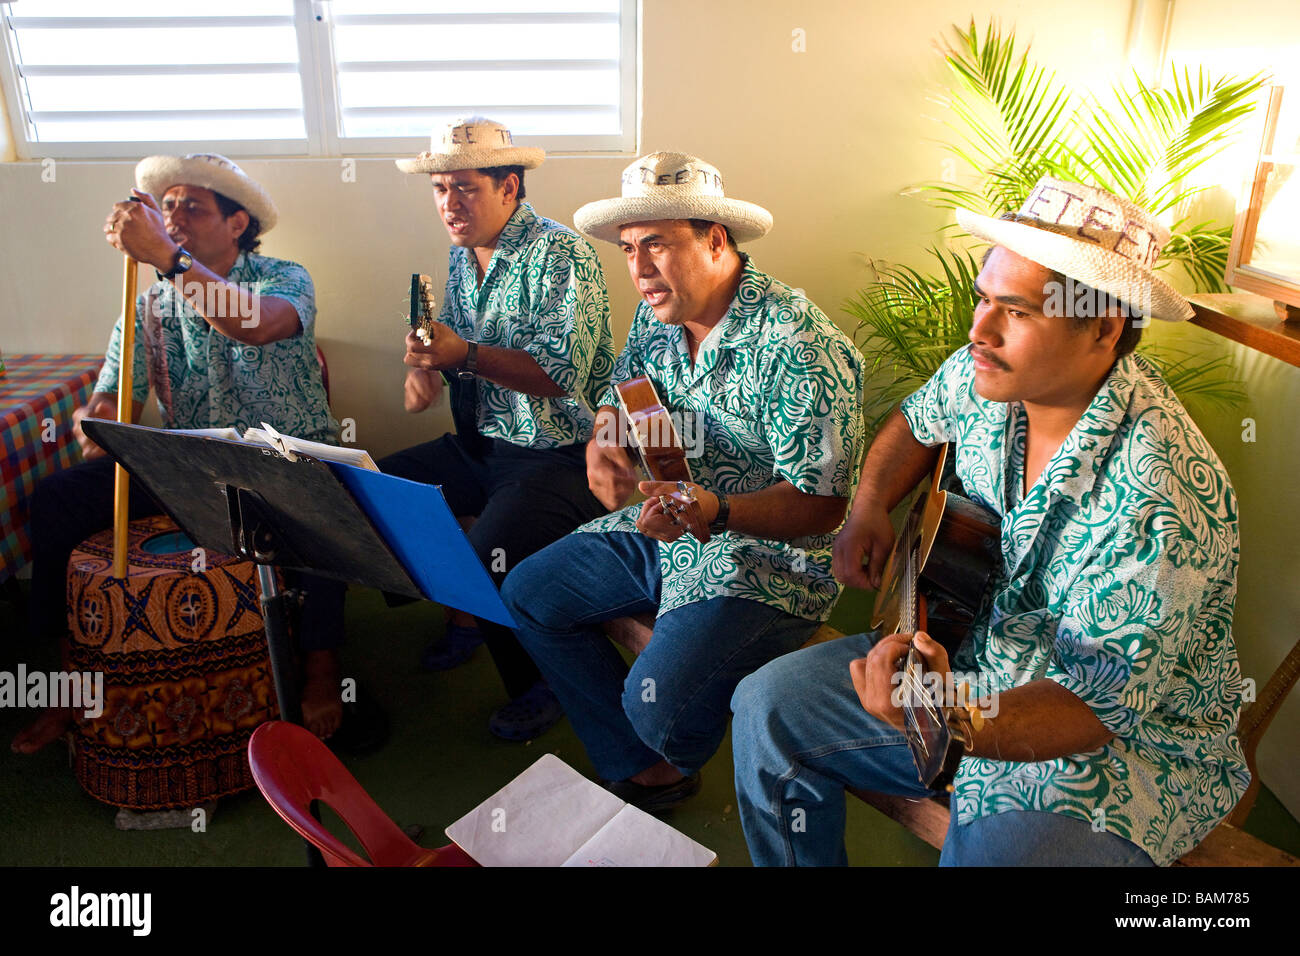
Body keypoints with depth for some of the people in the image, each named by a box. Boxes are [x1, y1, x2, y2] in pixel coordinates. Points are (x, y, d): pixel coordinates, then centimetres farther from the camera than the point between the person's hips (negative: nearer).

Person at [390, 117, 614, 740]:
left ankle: (543, 686, 1)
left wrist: (465, 354, -32)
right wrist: (424, 366, -6)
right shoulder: (460, 257, 12)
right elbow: (452, 348, 18)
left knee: (492, 553, -28)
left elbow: (563, 373, -23)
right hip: (481, 446, 9)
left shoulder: (561, 254, -13)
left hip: (559, 455, -8)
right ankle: (464, 616, 19)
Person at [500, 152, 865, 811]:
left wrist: (714, 510, -40)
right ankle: (641, 774, 16)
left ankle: (679, 765, 17)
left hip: (769, 557, -8)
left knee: (658, 700, -26)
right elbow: (617, 403, 12)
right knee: (527, 595, 8)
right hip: (660, 533, 8)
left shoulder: (798, 346, -24)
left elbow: (823, 506, -23)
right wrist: (604, 447, -13)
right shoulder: (657, 316, 1)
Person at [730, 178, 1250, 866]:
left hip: (1131, 739, -6)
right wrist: (869, 510, -1)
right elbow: (917, 423, 15)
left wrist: (957, 723, -44)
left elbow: (1100, 704, -28)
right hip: (980, 664, 6)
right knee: (767, 706, -2)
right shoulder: (990, 375, -8)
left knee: (992, 850, -33)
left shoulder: (1160, 498, -29)